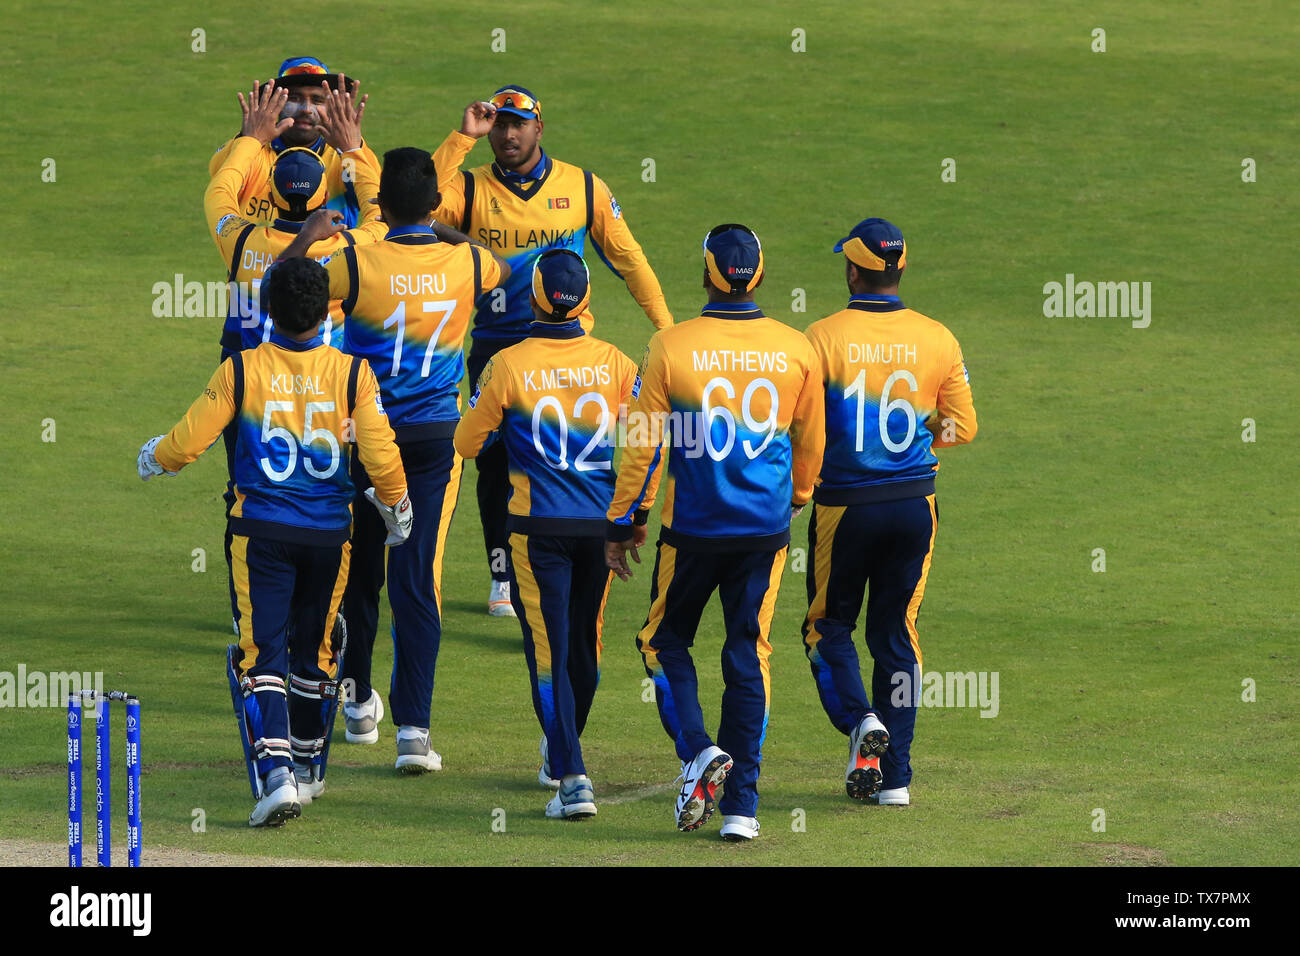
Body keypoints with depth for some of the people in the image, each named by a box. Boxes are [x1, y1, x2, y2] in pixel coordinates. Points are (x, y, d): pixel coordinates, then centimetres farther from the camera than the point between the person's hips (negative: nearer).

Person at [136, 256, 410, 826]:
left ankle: (275, 773, -21)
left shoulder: (242, 370, -8)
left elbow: (189, 441, -2)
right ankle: (309, 768, 32)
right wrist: (397, 510, 14)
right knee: (314, 649, 18)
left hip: (262, 532, -2)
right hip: (329, 531, 2)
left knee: (263, 652, -4)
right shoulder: (351, 373, -6)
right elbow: (381, 455, -6)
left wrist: (152, 459, 21)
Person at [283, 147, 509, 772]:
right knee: (418, 578, -2)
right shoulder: (466, 263, -5)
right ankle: (413, 729, -11)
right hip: (436, 437, 1)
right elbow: (504, 272, 20)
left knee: (359, 570, 17)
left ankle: (359, 703, 31)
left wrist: (307, 237, 1)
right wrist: (447, 234, 28)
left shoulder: (358, 265, -15)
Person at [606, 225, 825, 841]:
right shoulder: (796, 351, -2)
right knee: (749, 658, 9)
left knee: (665, 641, 16)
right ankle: (741, 805, 5)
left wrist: (621, 523, 6)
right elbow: (811, 444, 11)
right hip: (766, 529, 2)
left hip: (693, 529, -2)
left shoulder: (670, 347, -10)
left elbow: (642, 443, -5)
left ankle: (697, 750, -8)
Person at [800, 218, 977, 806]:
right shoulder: (937, 340, -2)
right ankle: (894, 775, 9)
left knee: (828, 626, 14)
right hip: (914, 504, 3)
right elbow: (963, 426, 3)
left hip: (843, 506, -3)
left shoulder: (821, 339, -12)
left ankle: (859, 719, -12)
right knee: (896, 634, 12)